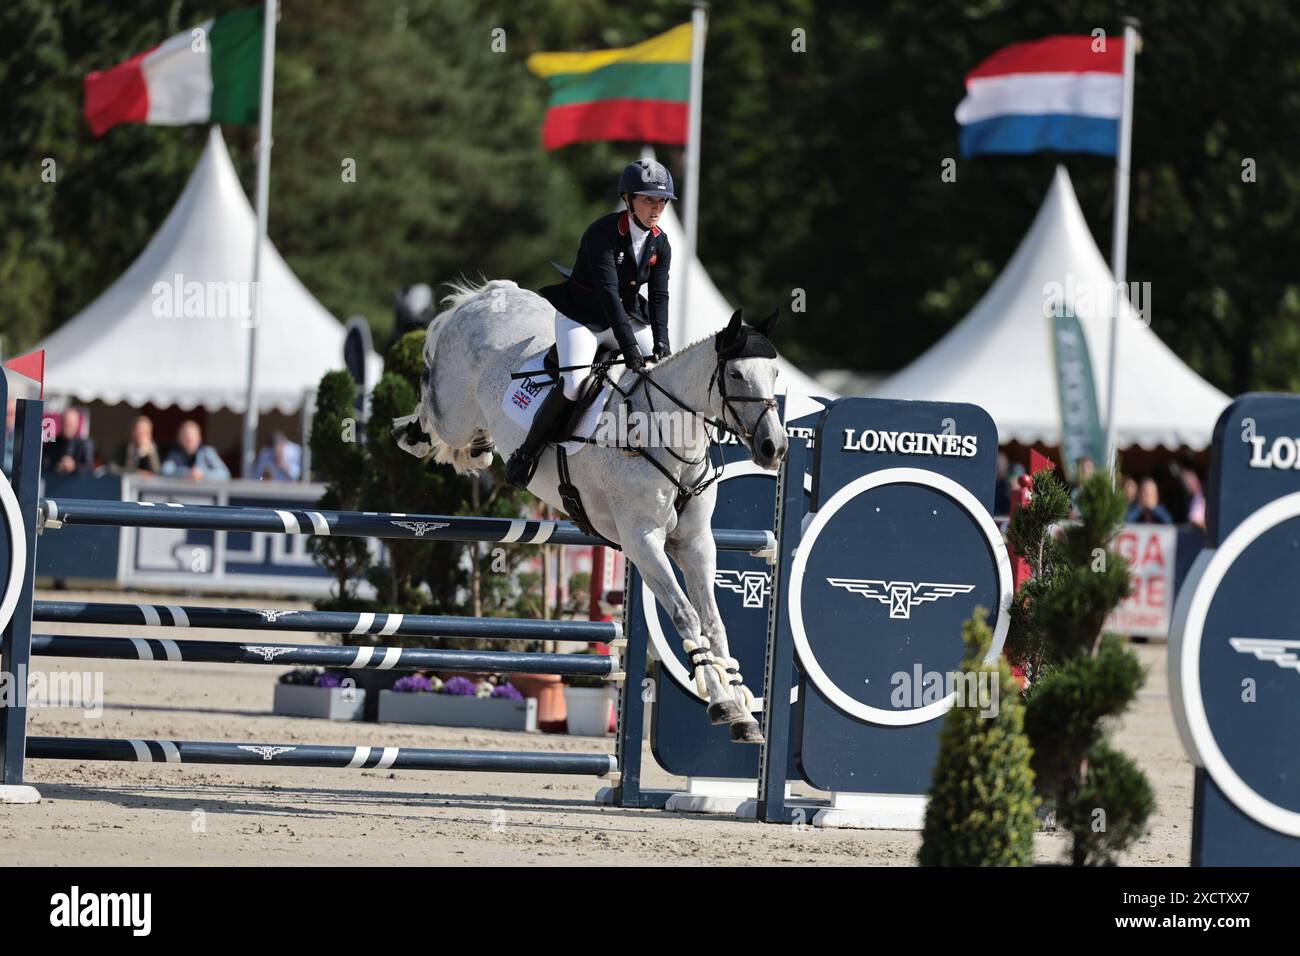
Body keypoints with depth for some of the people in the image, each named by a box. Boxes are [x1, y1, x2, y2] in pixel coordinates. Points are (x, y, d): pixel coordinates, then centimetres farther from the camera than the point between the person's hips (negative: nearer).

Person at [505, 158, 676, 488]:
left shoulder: (660, 244, -4)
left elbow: (659, 297, -6)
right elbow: (608, 291, -31)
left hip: (626, 317, 7)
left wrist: (661, 343, -21)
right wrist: (628, 344, -39)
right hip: (581, 319, -7)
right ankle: (526, 454, -9)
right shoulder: (603, 233, -24)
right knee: (573, 384, -26)